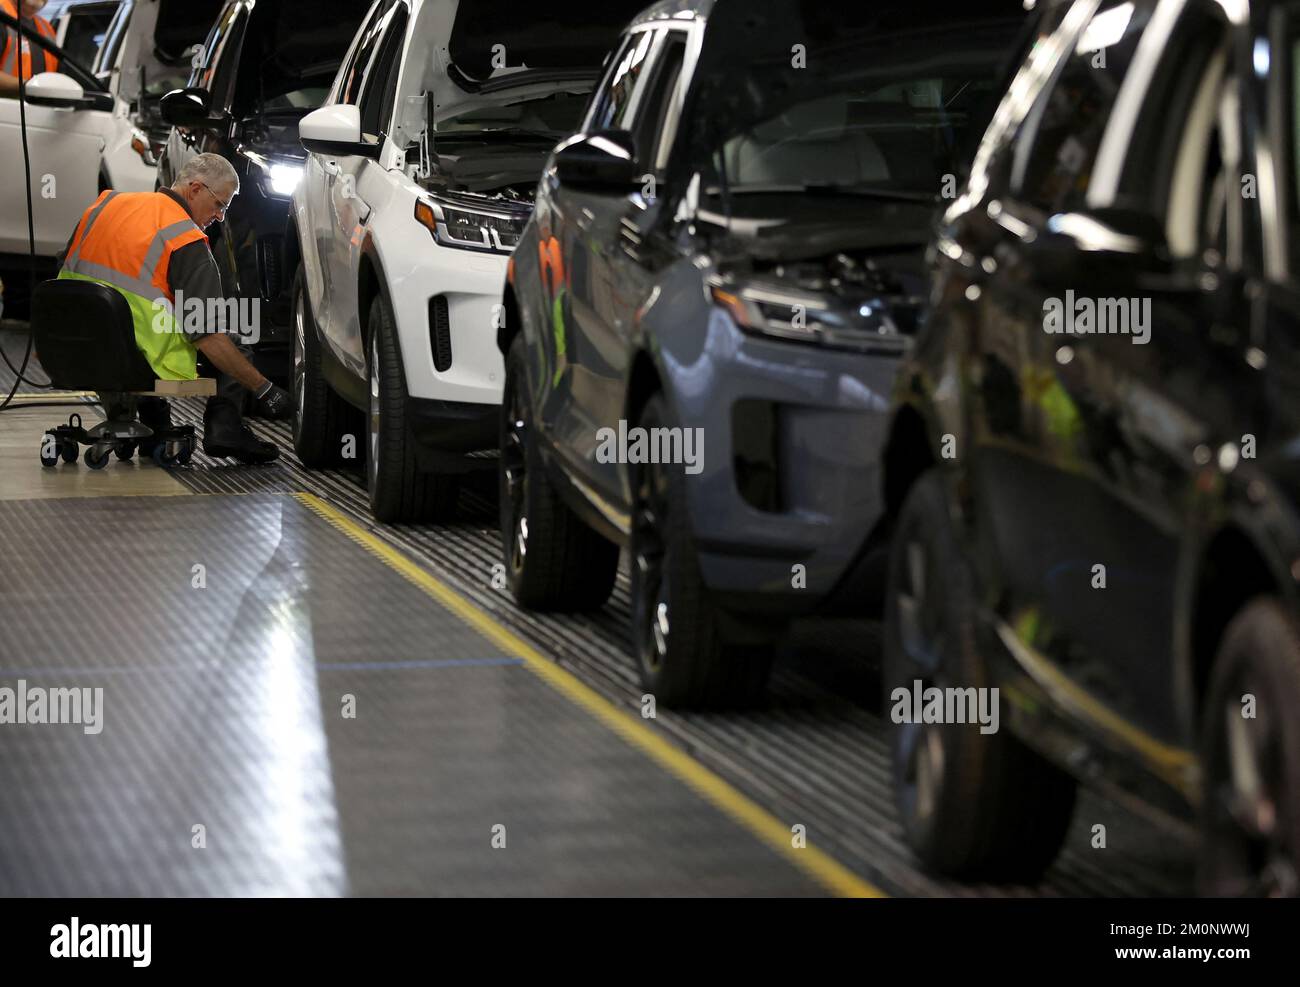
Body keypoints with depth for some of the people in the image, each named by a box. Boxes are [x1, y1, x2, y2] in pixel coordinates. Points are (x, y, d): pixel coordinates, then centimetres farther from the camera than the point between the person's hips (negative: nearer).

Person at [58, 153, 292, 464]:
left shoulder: (106, 204, 7)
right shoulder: (188, 243, -12)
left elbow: (66, 267, 17)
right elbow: (207, 336, -17)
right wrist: (264, 390, -11)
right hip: (144, 363, -6)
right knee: (234, 339, 14)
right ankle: (223, 424, 0)